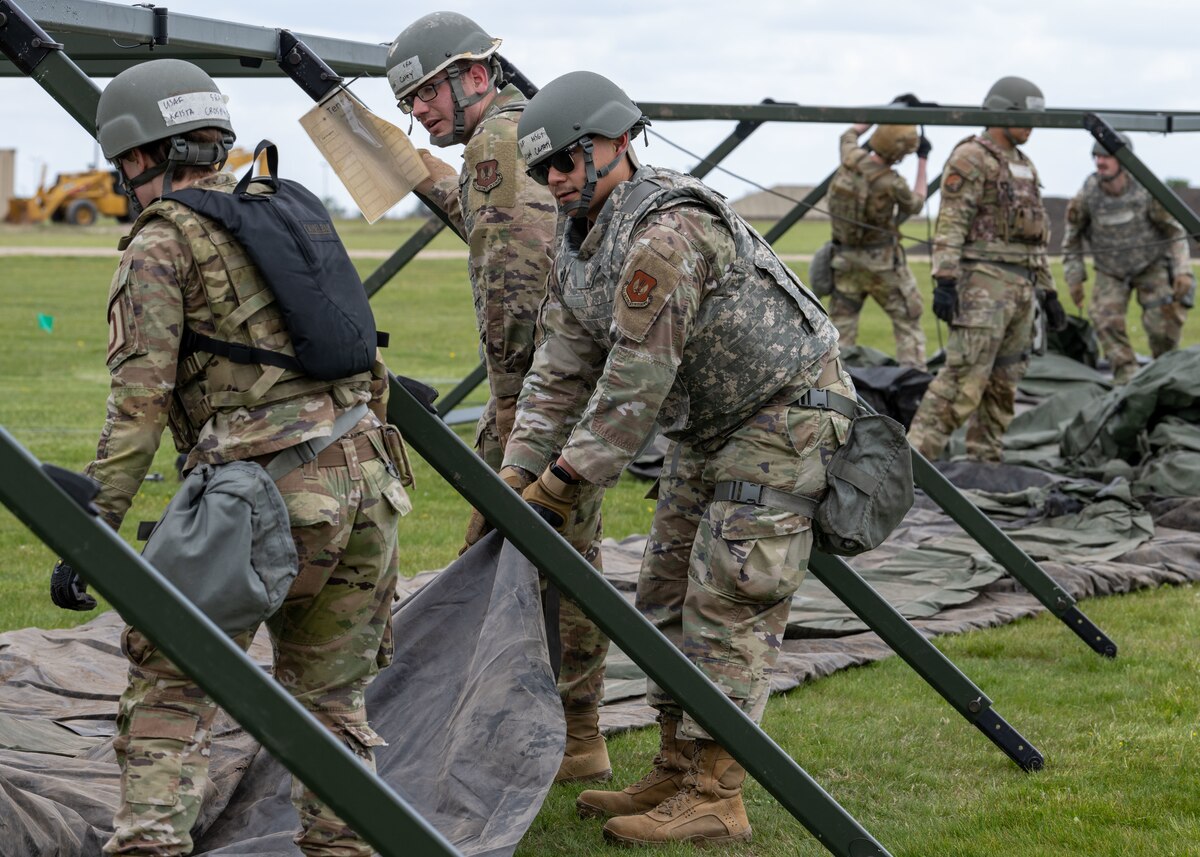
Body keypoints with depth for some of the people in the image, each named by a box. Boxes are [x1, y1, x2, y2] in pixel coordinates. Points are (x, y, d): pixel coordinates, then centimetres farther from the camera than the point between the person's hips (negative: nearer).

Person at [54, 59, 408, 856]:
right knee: (330, 697, 16)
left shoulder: (162, 243, 1)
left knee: (171, 686, 4)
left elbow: (140, 398, -9)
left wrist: (95, 524, -9)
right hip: (366, 479, 6)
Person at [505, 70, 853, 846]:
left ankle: (713, 799, -9)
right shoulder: (580, 246, 5)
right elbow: (561, 372, 6)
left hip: (785, 413, -10)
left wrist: (563, 484, -21)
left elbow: (636, 385, -27)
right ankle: (678, 772, 18)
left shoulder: (665, 234, -27)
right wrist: (514, 477, -3)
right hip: (711, 426, 10)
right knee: (672, 593, 11)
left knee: (729, 602, -12)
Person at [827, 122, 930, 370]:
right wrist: (923, 161, 7)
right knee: (908, 321, 7)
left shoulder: (852, 159, -7)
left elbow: (849, 135, 19)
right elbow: (915, 204, 1)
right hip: (882, 261, -5)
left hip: (845, 257, 5)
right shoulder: (891, 183, -21)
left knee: (841, 323, 11)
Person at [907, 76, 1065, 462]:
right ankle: (916, 455, -15)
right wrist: (945, 282, -22)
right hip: (983, 282, -9)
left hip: (1021, 285, 9)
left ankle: (983, 461, 13)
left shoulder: (1024, 166, 21)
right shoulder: (970, 159, -6)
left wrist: (1048, 290, 22)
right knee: (964, 377, -15)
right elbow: (949, 227, -14)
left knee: (1003, 383, 8)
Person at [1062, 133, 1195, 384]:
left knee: (1162, 323, -12)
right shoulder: (1087, 195, -20)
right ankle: (1127, 377, -8)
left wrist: (1182, 270, -17)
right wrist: (1074, 278, -2)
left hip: (1151, 266, -1)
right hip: (1111, 272, 1)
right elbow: (1073, 236, -3)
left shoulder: (1148, 191, -23)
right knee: (1106, 320, -17)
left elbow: (1175, 231, -10)